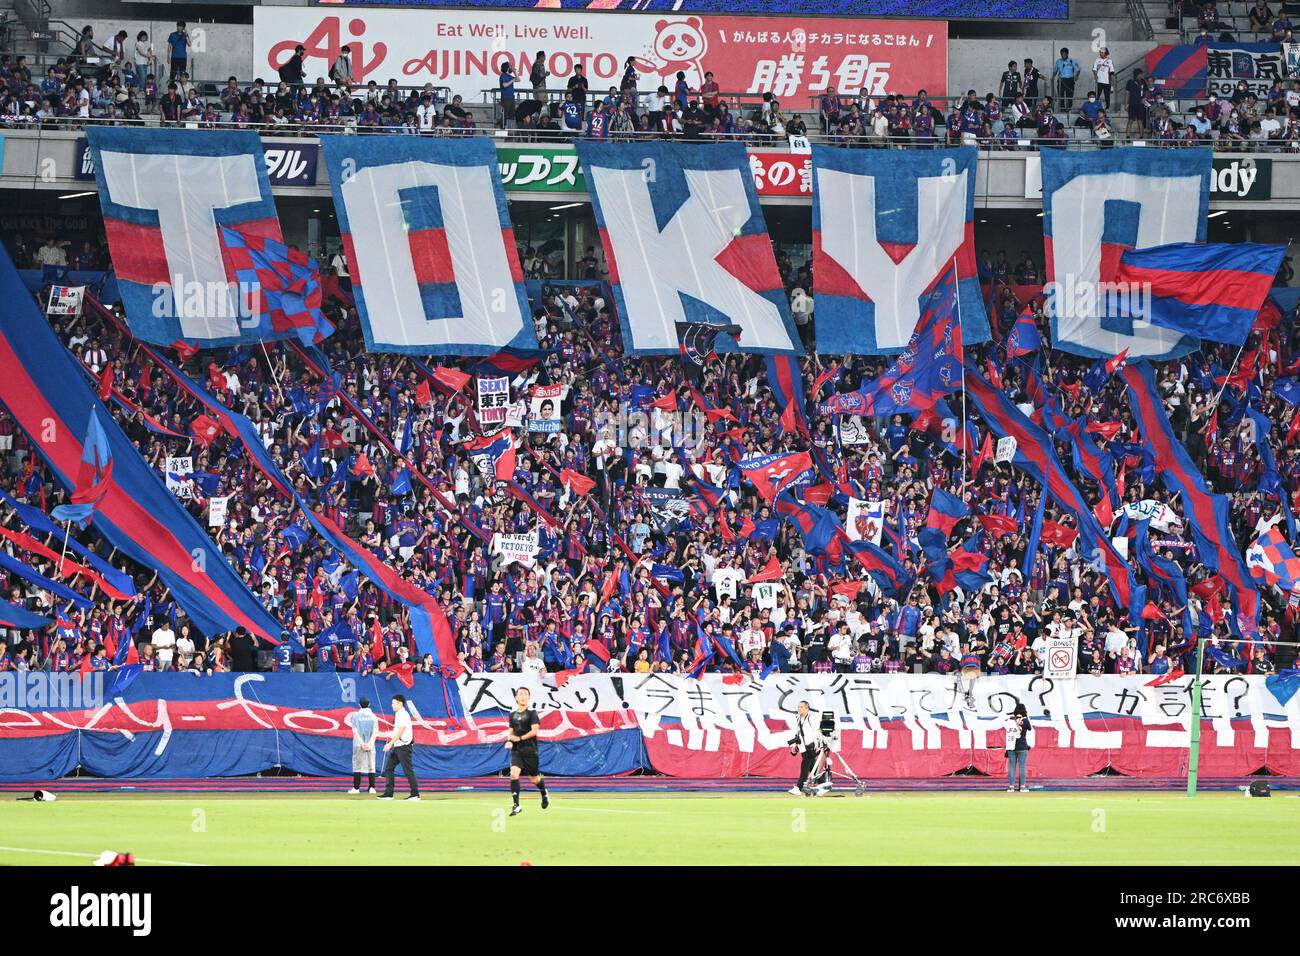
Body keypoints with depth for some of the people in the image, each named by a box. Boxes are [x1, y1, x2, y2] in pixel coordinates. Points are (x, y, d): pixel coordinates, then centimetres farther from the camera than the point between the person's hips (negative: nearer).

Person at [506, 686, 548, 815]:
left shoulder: (531, 713, -5)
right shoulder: (512, 714, 11)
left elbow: (534, 730, -13)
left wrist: (519, 738, -16)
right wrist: (509, 740, -1)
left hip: (530, 750, -4)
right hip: (516, 750, 4)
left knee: (534, 778, 8)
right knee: (513, 774, -18)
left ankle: (544, 795, 40)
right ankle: (516, 805, -17)